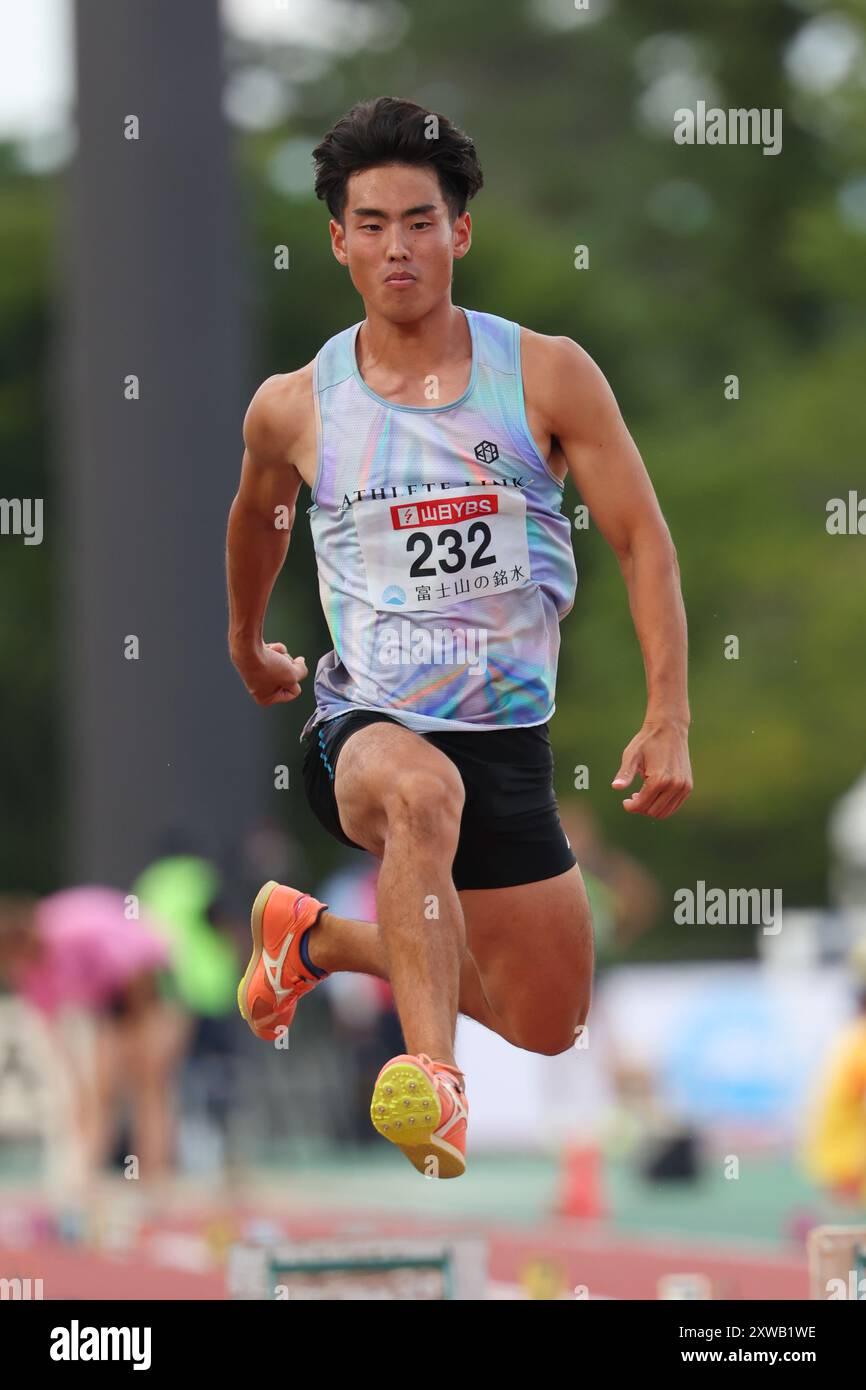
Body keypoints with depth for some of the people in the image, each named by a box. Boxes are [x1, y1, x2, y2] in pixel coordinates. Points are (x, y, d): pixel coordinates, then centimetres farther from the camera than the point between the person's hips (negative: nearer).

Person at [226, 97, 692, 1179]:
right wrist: (245, 647, 37)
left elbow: (643, 541, -3)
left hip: (508, 733, 3)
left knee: (546, 1032, 10)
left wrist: (668, 719, -14)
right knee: (420, 793, -41)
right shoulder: (293, 407, -2)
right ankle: (431, 1076, -49)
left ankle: (321, 938, 33)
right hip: (366, 722, -3)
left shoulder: (547, 376, -4)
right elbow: (258, 516, 22)